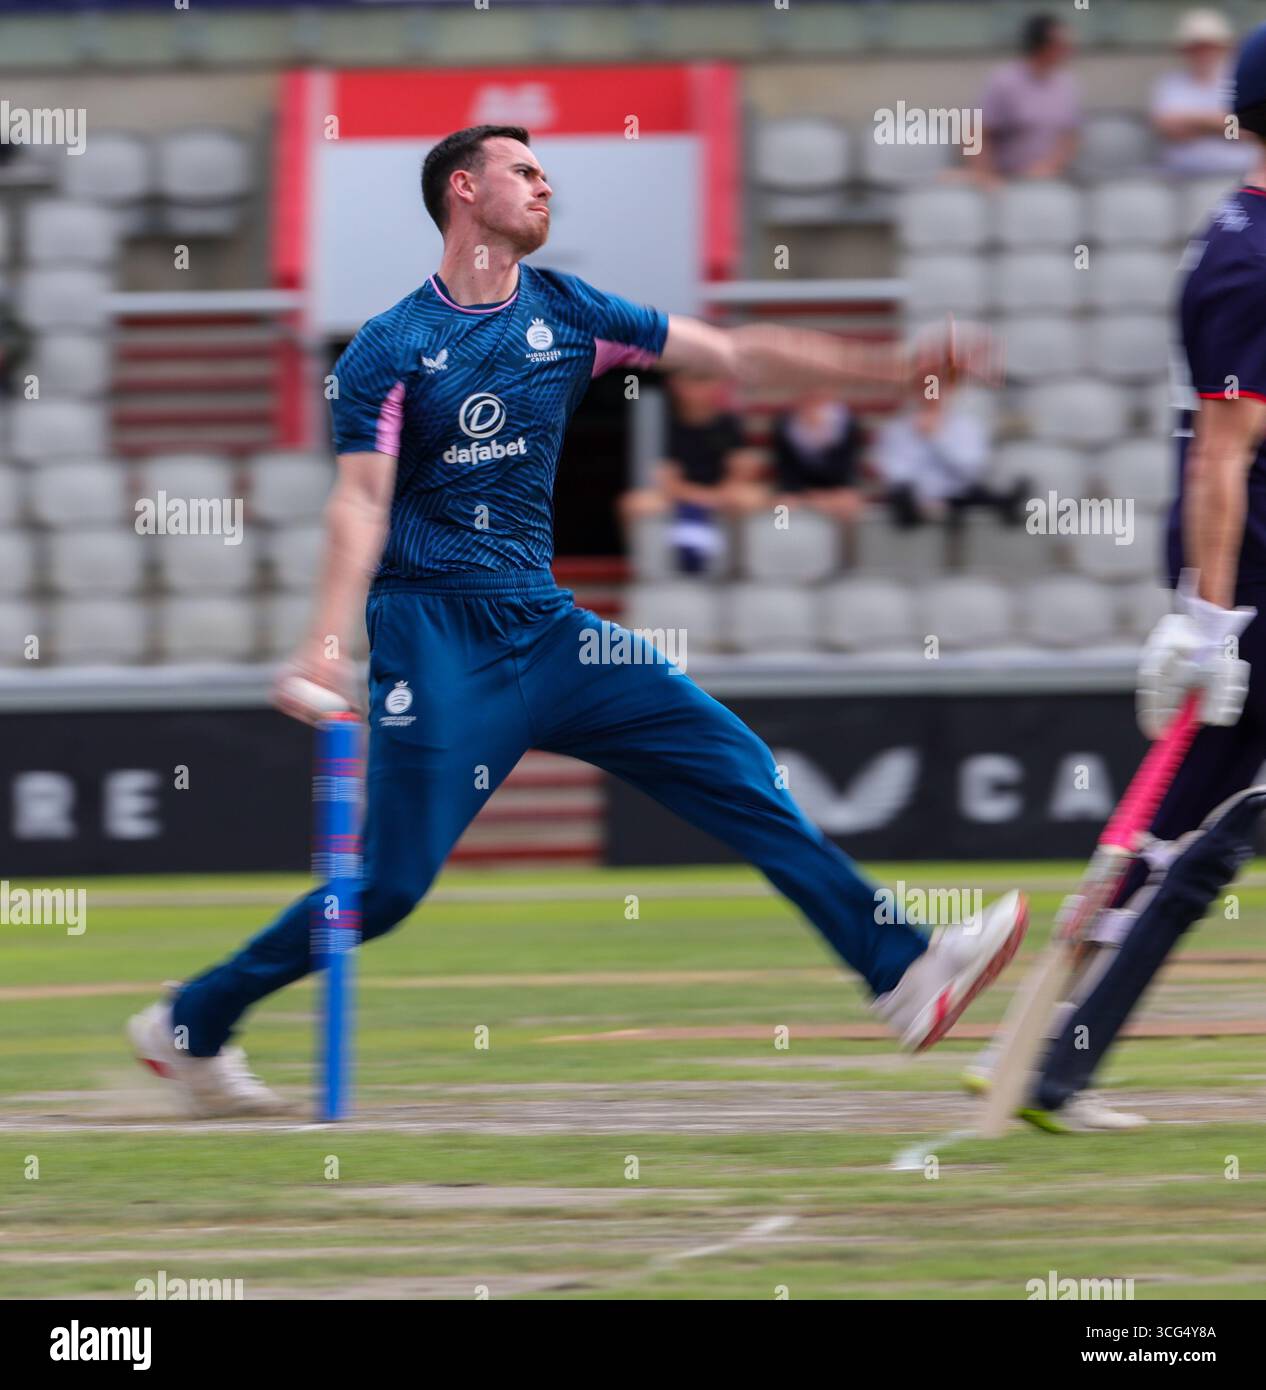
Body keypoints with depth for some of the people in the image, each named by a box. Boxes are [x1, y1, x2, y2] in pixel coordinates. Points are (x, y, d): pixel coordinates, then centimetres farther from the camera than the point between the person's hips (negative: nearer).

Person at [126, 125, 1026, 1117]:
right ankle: (188, 1027, 5)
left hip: (543, 626, 6)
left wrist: (897, 364, 5)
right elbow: (362, 500, -12)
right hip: (436, 635, -6)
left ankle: (904, 973, -2)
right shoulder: (392, 347, -4)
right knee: (390, 883, -10)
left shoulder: (565, 313, 10)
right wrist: (328, 644, -26)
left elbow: (735, 355, 11)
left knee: (733, 767, -2)